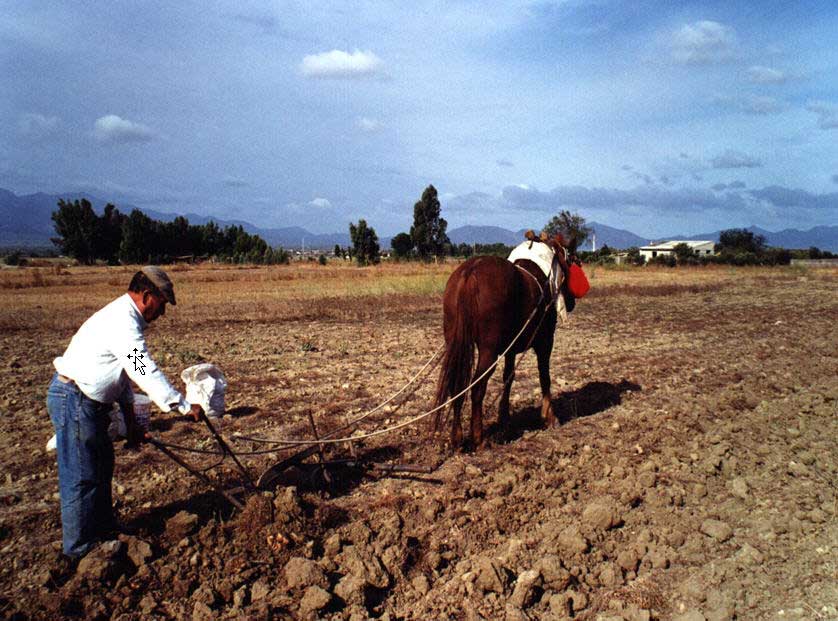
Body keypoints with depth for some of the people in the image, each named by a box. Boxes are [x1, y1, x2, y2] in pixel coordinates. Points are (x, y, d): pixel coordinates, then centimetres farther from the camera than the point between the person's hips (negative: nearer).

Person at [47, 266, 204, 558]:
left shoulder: (124, 317, 11)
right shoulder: (123, 324, -23)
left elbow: (125, 373, 16)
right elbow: (147, 373, -27)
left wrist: (131, 422, 18)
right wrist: (186, 407, -20)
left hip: (87, 401, 11)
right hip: (74, 401, -11)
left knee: (102, 465, 21)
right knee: (81, 476, 0)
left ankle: (103, 527, 36)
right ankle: (80, 545, 14)